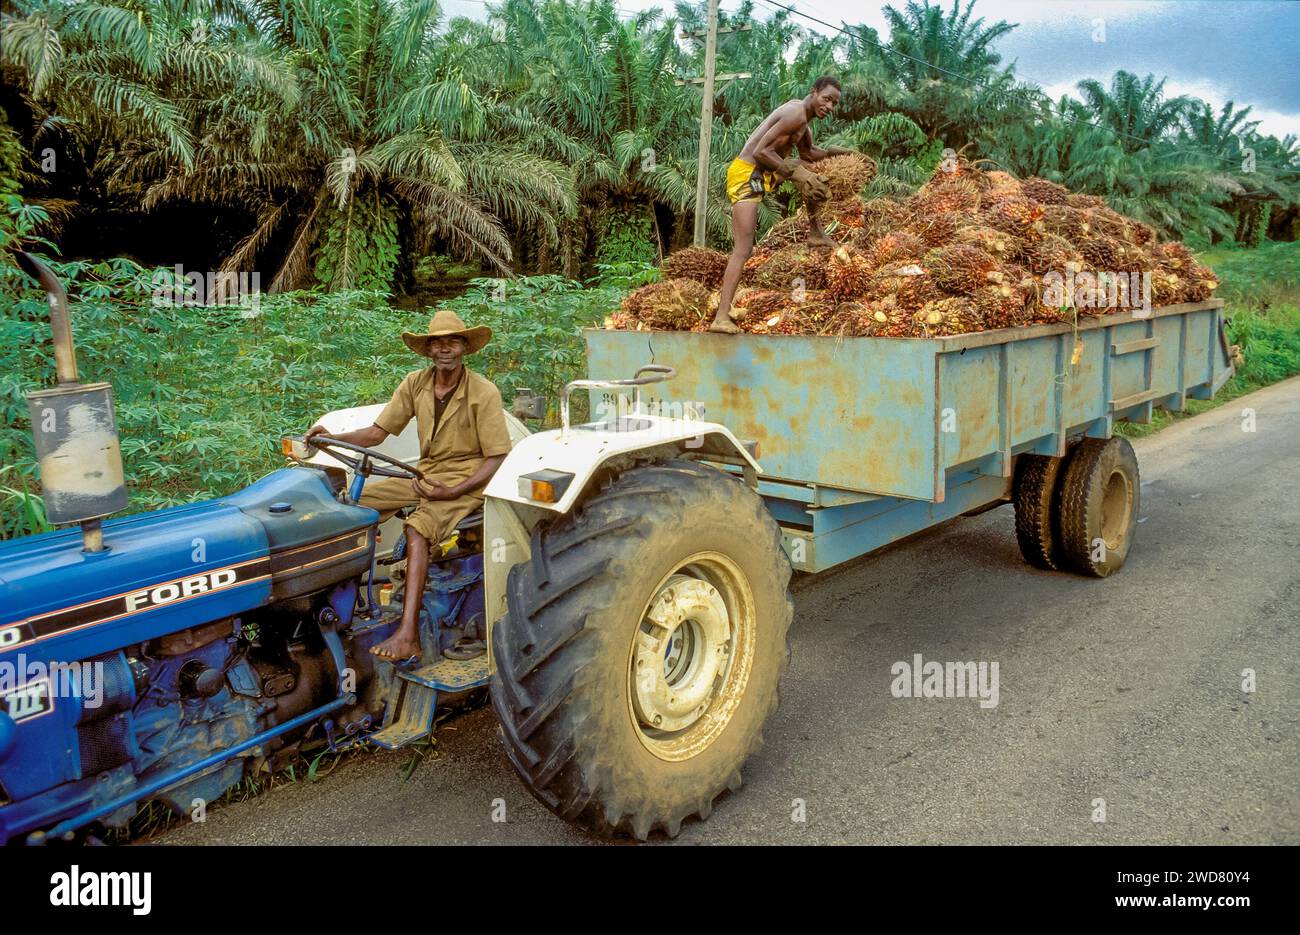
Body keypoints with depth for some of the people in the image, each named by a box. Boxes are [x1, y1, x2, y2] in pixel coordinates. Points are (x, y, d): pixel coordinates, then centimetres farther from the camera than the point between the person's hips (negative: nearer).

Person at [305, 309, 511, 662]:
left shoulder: (483, 392, -13)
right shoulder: (415, 384, 2)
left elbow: (498, 459, -14)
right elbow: (377, 433, 6)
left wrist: (453, 492, -23)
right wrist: (332, 438, -11)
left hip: (467, 480, -7)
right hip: (425, 475, 7)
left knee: (418, 527, -32)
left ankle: (408, 635, -36)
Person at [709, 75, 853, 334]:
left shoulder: (802, 117, 16)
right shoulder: (796, 115, -15)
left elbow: (808, 153, 34)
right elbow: (761, 151, -23)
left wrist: (834, 151, 20)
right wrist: (794, 173, -20)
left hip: (765, 173, 10)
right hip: (746, 175, -10)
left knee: (810, 172, 22)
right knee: (744, 249, -18)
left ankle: (816, 234, 33)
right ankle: (721, 317, -25)